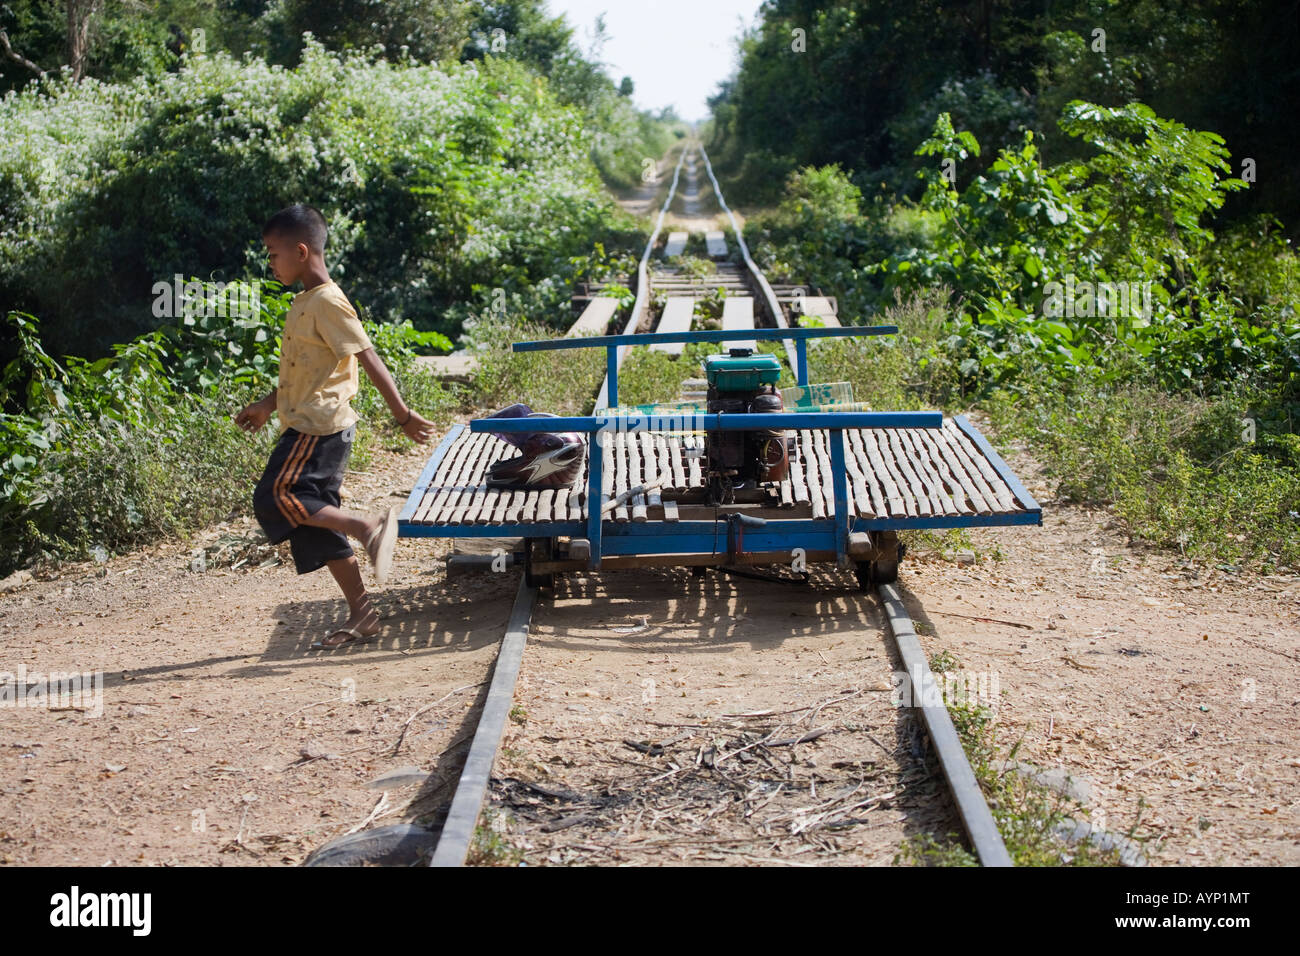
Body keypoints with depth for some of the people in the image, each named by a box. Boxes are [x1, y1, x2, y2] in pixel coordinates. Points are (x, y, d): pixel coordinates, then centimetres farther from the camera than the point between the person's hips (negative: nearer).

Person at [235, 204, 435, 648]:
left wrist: (402, 414, -16)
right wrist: (267, 405, 33)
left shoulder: (327, 302, -14)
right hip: (310, 425, 10)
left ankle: (369, 526, -20)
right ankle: (361, 612, 11)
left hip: (318, 427, -10)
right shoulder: (304, 303, 16)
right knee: (313, 519, 8)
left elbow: (368, 358, -16)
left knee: (275, 499, -16)